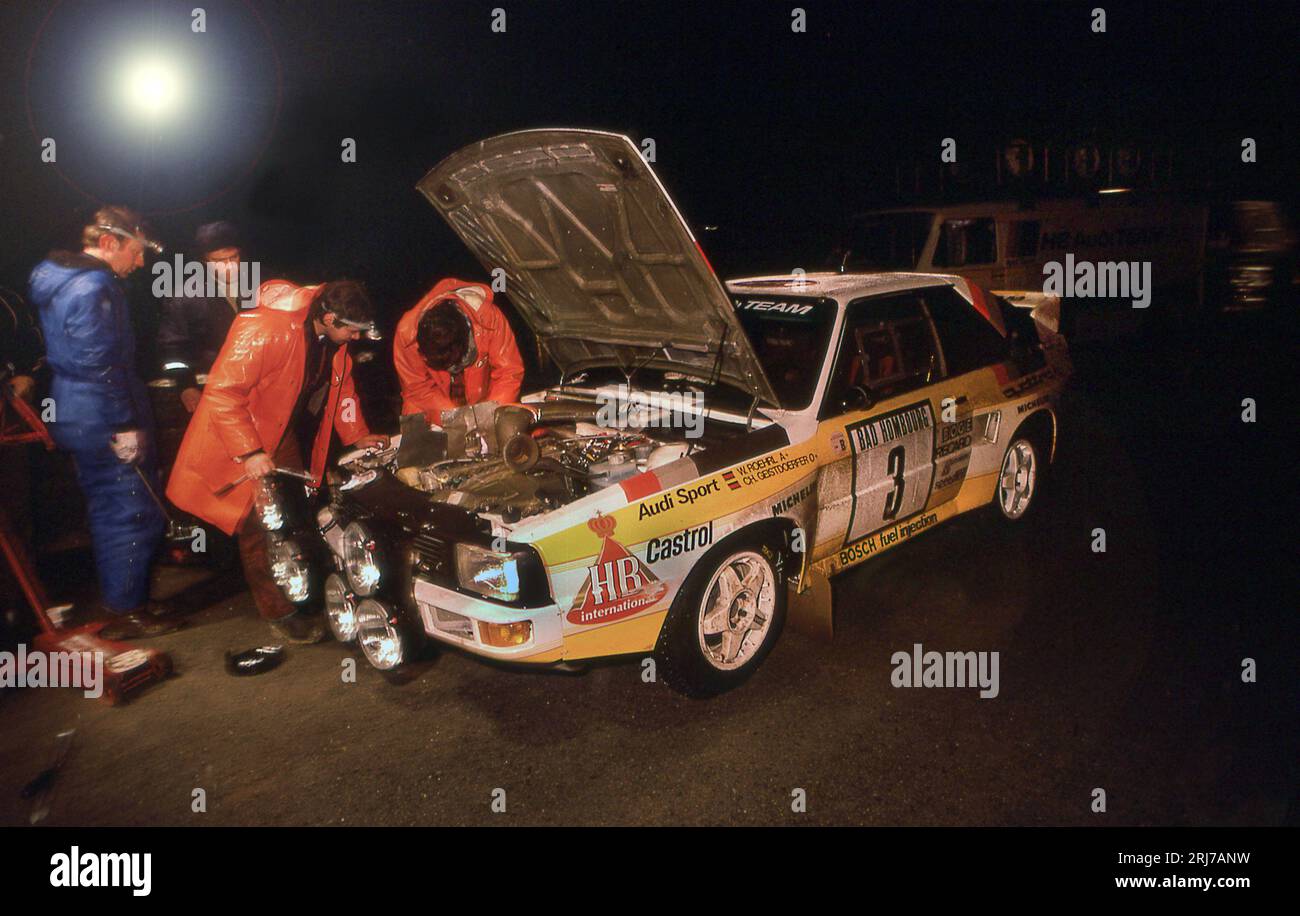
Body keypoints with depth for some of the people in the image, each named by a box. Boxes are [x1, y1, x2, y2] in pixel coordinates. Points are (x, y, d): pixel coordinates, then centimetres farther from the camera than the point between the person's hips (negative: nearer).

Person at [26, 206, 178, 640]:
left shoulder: (57, 280, 14)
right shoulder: (94, 289, -19)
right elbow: (100, 367, -23)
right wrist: (124, 427, -19)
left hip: (76, 420, 10)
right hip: (105, 423, -10)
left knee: (108, 512, 18)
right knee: (135, 514, -1)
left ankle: (125, 600, 29)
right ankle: (126, 612, 7)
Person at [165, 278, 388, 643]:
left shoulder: (333, 335, -6)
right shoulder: (264, 331, -32)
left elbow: (341, 382, 11)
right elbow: (222, 392, -30)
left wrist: (357, 435, 5)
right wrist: (250, 453, -32)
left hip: (286, 432, 8)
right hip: (242, 439, -8)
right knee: (261, 528, -4)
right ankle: (278, 613, 8)